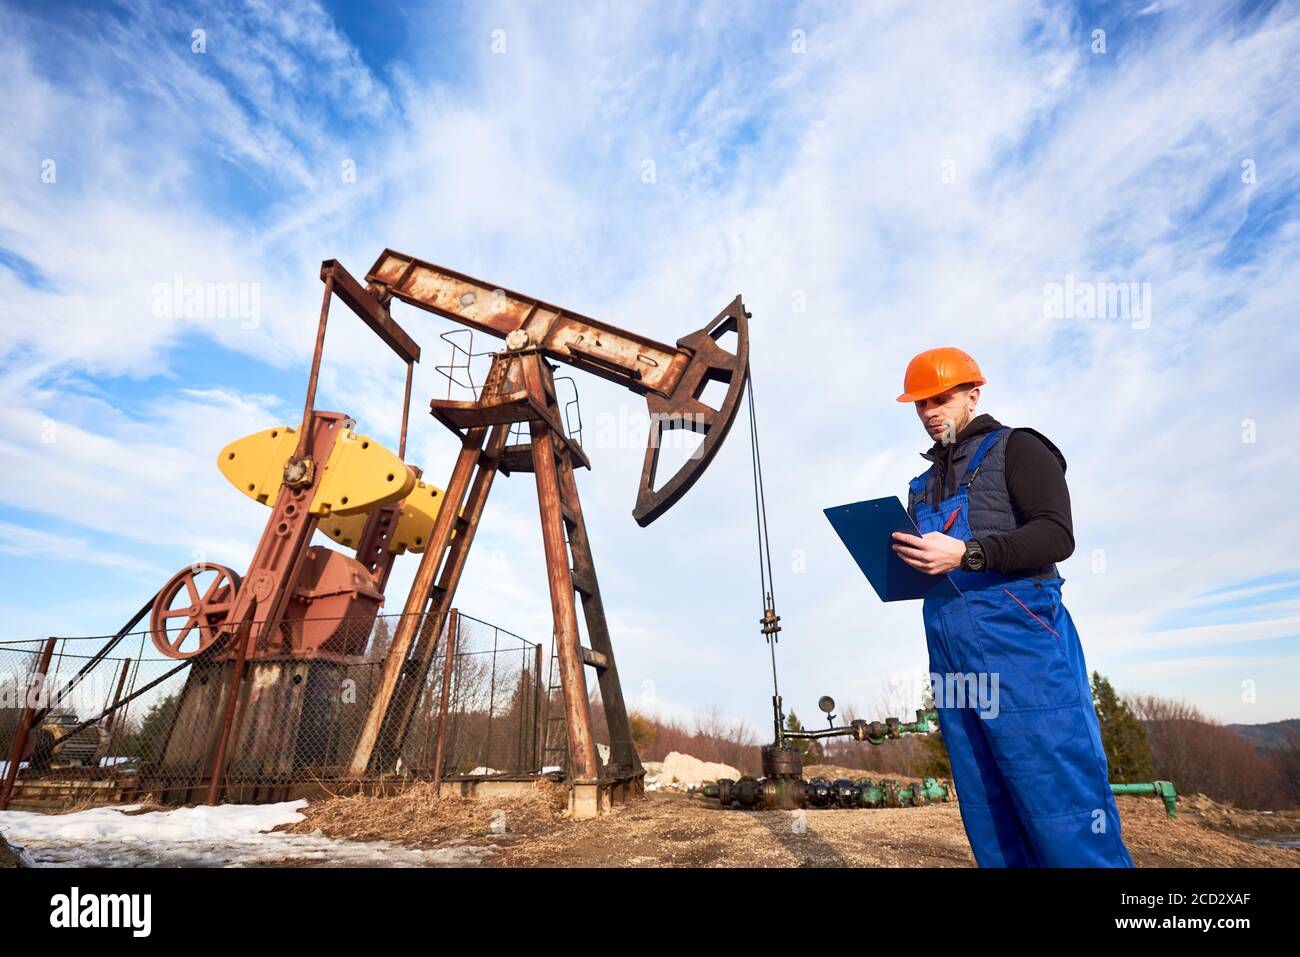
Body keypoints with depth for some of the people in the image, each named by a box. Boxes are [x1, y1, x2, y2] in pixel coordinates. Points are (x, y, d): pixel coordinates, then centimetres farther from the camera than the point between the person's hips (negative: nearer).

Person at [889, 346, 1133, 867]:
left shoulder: (1016, 449, 3)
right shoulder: (925, 483, 23)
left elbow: (1056, 536, -11)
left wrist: (965, 553, -22)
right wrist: (902, 560, 3)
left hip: (1017, 638, -6)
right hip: (949, 649, 7)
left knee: (1061, 804, -5)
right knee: (987, 813, 11)